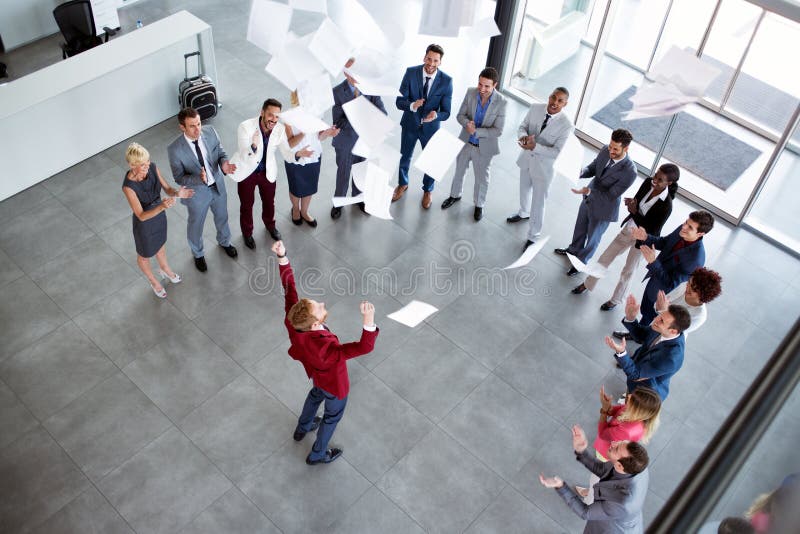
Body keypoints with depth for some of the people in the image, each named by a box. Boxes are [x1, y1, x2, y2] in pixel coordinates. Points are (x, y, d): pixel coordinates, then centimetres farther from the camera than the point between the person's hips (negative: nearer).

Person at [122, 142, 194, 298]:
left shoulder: (152, 167, -22)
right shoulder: (128, 186, -37)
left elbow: (168, 189, -13)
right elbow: (141, 216, -32)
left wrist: (177, 193, -36)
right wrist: (162, 206, -49)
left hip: (159, 214, 5)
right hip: (144, 223, -5)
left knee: (160, 244, 34)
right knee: (145, 254, 25)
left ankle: (164, 269, 64)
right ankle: (152, 280, 55)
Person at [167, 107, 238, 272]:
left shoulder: (210, 132, -20)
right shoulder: (175, 150, -30)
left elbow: (221, 152, -4)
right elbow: (179, 178, -20)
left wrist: (224, 164, -27)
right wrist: (199, 179, -39)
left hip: (218, 186, 4)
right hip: (197, 192, -3)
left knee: (222, 217, 29)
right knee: (196, 226, 22)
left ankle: (224, 242, 62)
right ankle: (198, 254, 53)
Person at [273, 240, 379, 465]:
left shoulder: (292, 322, -37)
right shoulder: (325, 348, -52)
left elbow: (289, 288, -28)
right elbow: (365, 347, -58)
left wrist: (282, 257, -31)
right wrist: (368, 321, -74)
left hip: (316, 373, 6)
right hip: (334, 383, -6)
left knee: (316, 394, 39)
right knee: (333, 415, 26)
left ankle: (302, 428, 67)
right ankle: (317, 454, 52)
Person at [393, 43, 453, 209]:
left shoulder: (446, 81, -20)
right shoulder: (411, 72, -18)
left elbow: (446, 112, -16)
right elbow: (399, 102, -16)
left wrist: (436, 115, -39)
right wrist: (412, 105, -38)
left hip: (431, 127, -1)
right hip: (410, 124, 1)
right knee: (405, 157, 22)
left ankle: (427, 190, 45)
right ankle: (402, 184, 50)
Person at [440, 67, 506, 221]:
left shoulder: (501, 102, -24)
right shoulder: (471, 92, -15)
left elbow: (497, 130, -21)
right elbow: (460, 115, -7)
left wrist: (476, 131, -30)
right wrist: (467, 123, -29)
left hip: (484, 147, -3)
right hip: (465, 142, 3)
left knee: (481, 179, 17)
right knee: (459, 171, 25)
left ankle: (479, 205, 41)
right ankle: (455, 195, 51)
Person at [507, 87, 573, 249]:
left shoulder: (566, 125, -25)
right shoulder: (535, 108, -14)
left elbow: (556, 152, -25)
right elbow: (522, 127, -5)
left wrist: (535, 146, -39)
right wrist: (523, 136, -30)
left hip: (544, 166, -5)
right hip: (526, 158, 5)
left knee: (538, 203, 7)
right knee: (524, 190, 30)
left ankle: (533, 236, 26)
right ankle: (524, 213, 60)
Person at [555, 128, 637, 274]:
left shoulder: (629, 172, -35)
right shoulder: (605, 150, -18)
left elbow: (610, 195, -29)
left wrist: (587, 191, -42)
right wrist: (580, 173, -24)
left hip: (602, 209, -6)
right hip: (589, 199, 6)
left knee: (593, 238, 21)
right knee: (580, 228, 30)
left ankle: (581, 262, 47)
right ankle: (574, 250, 59)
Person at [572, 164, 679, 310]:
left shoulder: (666, 206, -32)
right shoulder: (648, 183, -16)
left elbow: (652, 232, -26)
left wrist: (635, 212, -29)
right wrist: (631, 203, -23)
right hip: (629, 229, 5)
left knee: (627, 273, 15)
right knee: (605, 257, 17)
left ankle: (615, 300, 40)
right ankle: (588, 284, 41)